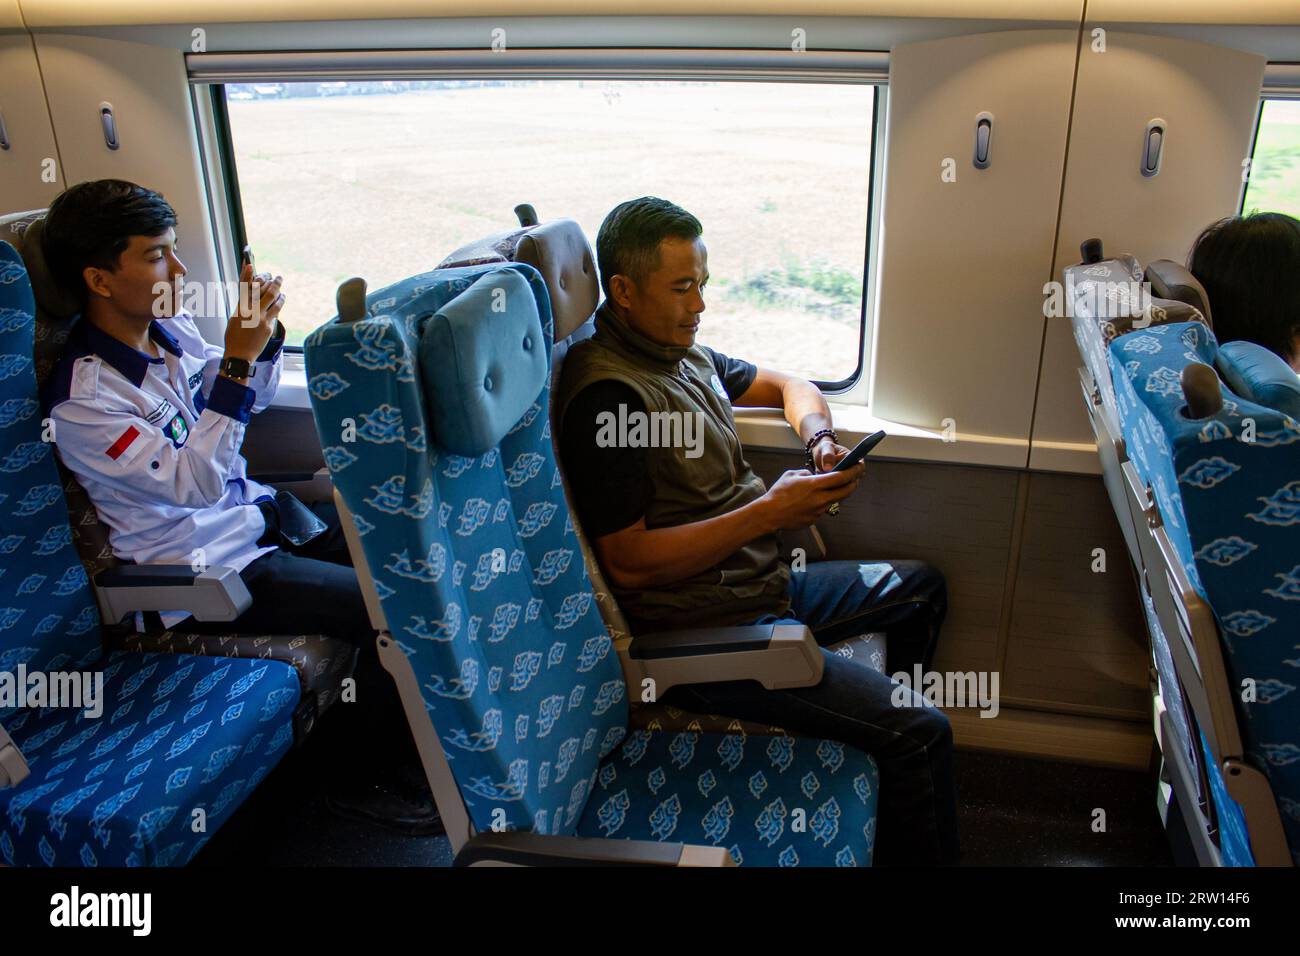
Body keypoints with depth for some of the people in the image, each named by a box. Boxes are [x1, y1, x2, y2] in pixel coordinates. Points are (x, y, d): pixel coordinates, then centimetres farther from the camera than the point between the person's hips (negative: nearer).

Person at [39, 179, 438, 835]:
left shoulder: (169, 327, 1)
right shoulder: (83, 400, -21)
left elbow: (253, 402, 16)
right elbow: (196, 483, -27)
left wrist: (265, 333, -4)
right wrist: (237, 360, -29)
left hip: (256, 513, 8)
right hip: (199, 570, -8)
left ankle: (415, 736, 15)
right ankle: (371, 781, 3)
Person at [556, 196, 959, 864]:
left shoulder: (683, 352, 7)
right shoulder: (608, 394, -23)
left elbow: (789, 386, 22)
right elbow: (629, 561, -25)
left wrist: (818, 435, -2)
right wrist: (770, 511, -24)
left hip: (763, 583, 10)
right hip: (706, 634, -10)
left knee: (922, 588, 26)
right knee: (922, 735, -17)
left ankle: (878, 733, 42)